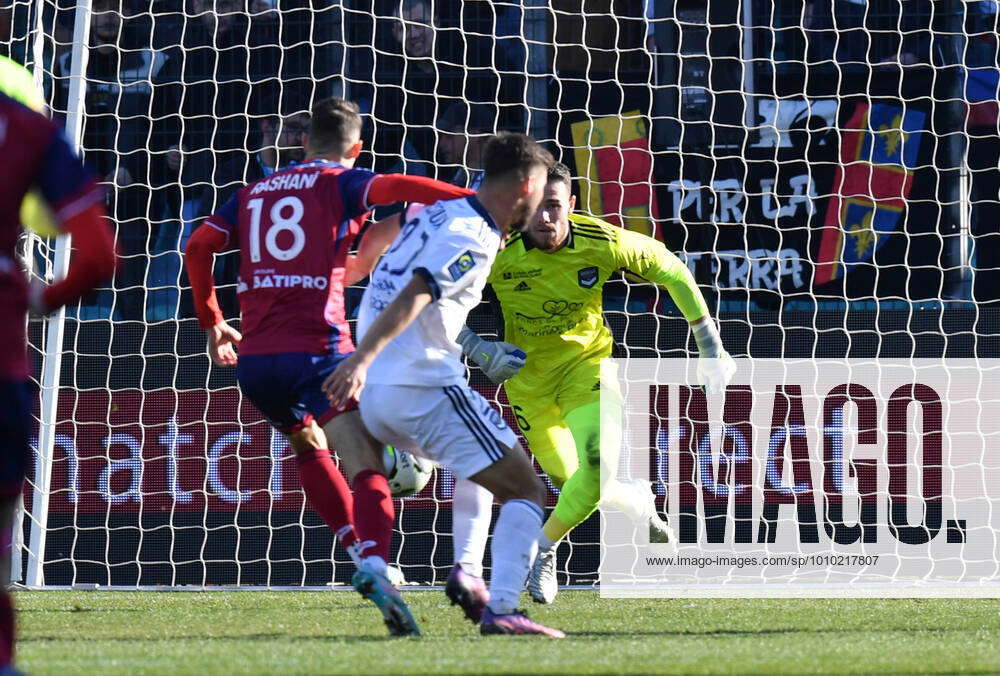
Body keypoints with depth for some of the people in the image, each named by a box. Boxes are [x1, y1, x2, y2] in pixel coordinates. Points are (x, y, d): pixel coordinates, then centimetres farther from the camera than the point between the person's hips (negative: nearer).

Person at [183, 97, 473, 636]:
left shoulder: (252, 194, 21)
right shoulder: (340, 184, 6)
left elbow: (197, 247, 17)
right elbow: (394, 186, -14)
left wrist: (212, 322, 27)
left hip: (255, 356, 5)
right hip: (317, 347, -5)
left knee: (308, 446, 32)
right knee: (367, 467, -13)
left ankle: (356, 547, 25)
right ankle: (373, 563, -37)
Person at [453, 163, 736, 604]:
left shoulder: (601, 244, -22)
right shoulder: (497, 253, -25)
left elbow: (669, 269, -5)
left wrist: (710, 345, -4)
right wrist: (478, 351, -23)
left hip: (587, 360, -1)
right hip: (526, 371, 1)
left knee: (600, 463, -24)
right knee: (570, 479, 4)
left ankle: (542, 551, -2)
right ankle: (639, 502, 39)